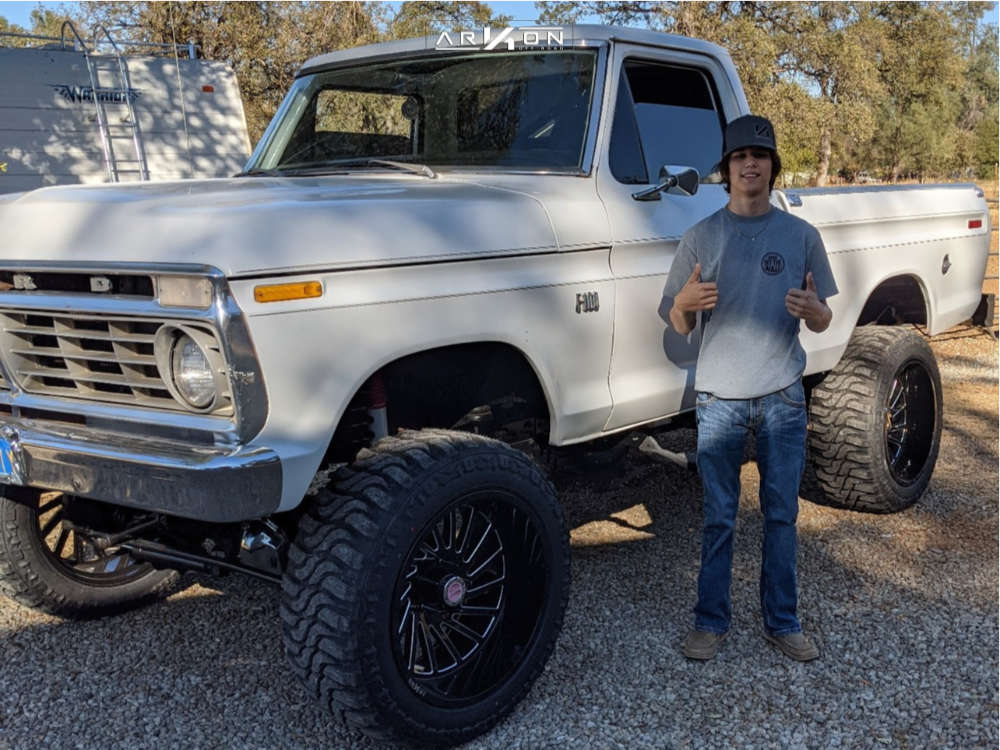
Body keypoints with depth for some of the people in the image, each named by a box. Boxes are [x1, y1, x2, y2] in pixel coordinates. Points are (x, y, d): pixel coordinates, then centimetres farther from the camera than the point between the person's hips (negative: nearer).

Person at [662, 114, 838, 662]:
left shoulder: (801, 235, 4)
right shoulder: (700, 237, 2)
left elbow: (822, 322, 6)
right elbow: (680, 327, 2)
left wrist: (812, 309, -18)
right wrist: (684, 303, -21)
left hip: (783, 397, 1)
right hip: (720, 397, -1)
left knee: (782, 515, 9)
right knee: (718, 518, 6)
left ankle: (782, 622, 21)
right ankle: (711, 622, 18)